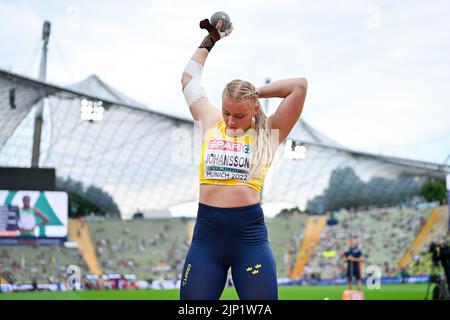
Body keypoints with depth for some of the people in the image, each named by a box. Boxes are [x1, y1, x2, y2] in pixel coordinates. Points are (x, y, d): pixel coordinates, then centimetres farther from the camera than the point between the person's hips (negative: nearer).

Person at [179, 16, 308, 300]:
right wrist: (210, 41, 32)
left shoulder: (268, 133, 5)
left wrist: (256, 92, 9)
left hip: (249, 234, -2)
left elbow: (300, 86, -2)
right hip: (206, 232, 3)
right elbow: (189, 79, 26)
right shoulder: (210, 124, 13)